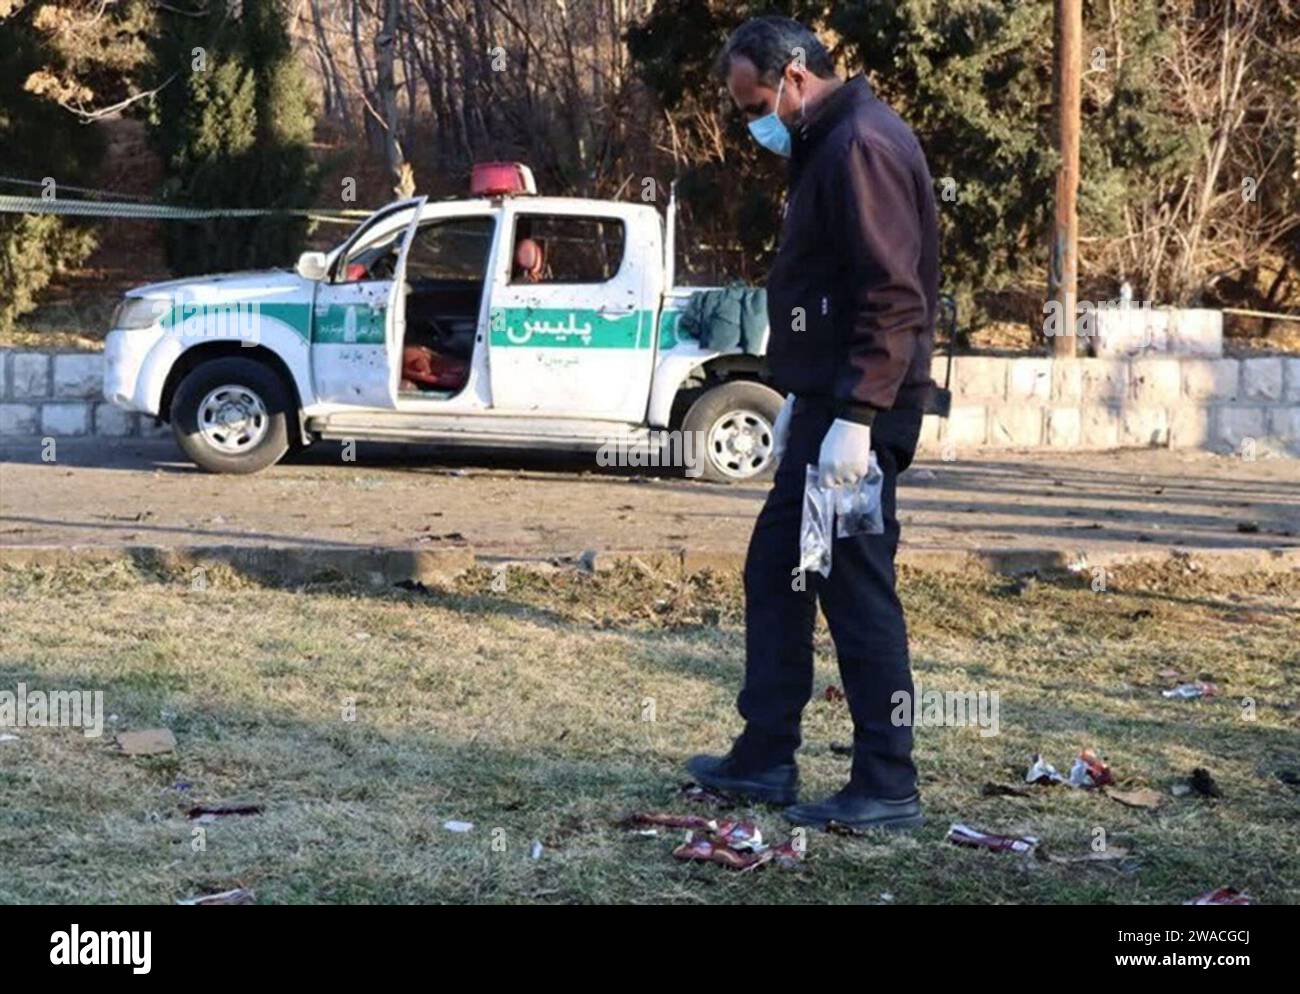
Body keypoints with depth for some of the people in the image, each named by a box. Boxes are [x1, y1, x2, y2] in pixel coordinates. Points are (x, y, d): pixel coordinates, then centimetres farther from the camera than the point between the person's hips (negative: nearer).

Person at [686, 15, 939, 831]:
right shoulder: (825, 147, 16)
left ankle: (888, 789, 2)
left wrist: (855, 418, -25)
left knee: (857, 590, -5)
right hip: (825, 404, 11)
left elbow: (892, 297, -24)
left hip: (855, 416, -11)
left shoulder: (862, 145, -17)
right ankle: (765, 757, 24)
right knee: (776, 573, 15)